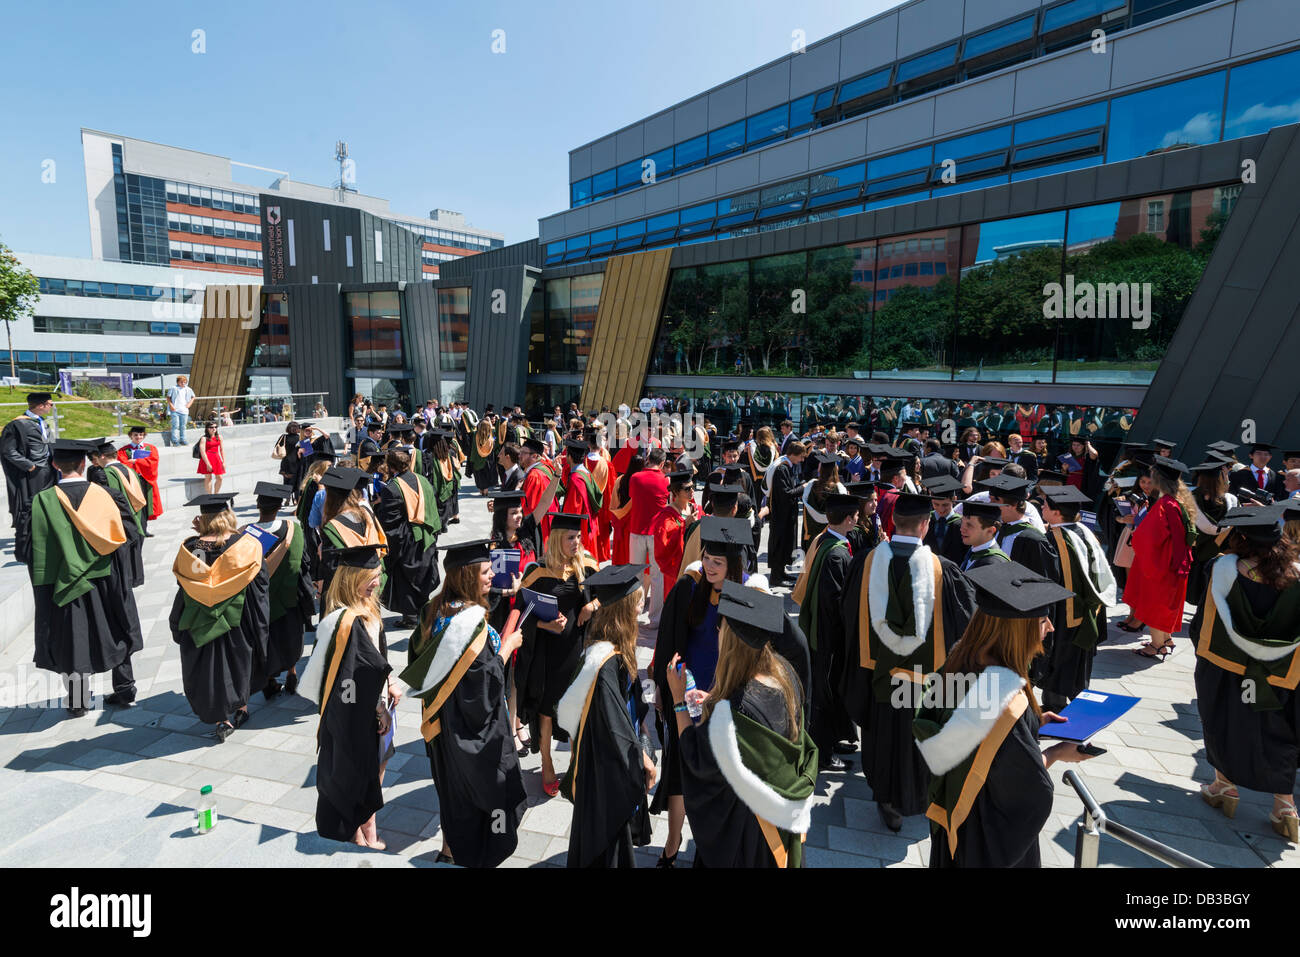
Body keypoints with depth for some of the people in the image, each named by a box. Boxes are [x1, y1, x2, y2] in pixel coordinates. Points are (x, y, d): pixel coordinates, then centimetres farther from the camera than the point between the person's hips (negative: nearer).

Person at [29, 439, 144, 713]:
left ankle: (78, 700, 23)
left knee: (73, 638, 12)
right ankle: (124, 688, 24)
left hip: (66, 584, -1)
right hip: (106, 583, 2)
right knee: (115, 633, 16)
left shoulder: (43, 502, -12)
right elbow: (127, 534, -7)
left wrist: (43, 591, -2)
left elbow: (38, 555, -10)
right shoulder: (106, 495, -9)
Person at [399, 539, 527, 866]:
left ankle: (450, 845, 40)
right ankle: (476, 852, 26)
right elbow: (486, 677, -25)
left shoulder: (433, 610, -4)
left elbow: (419, 657, 7)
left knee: (451, 779, 23)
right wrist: (507, 645, -12)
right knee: (480, 780, 11)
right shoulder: (471, 619, -28)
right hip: (472, 722, -8)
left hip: (440, 716, 8)